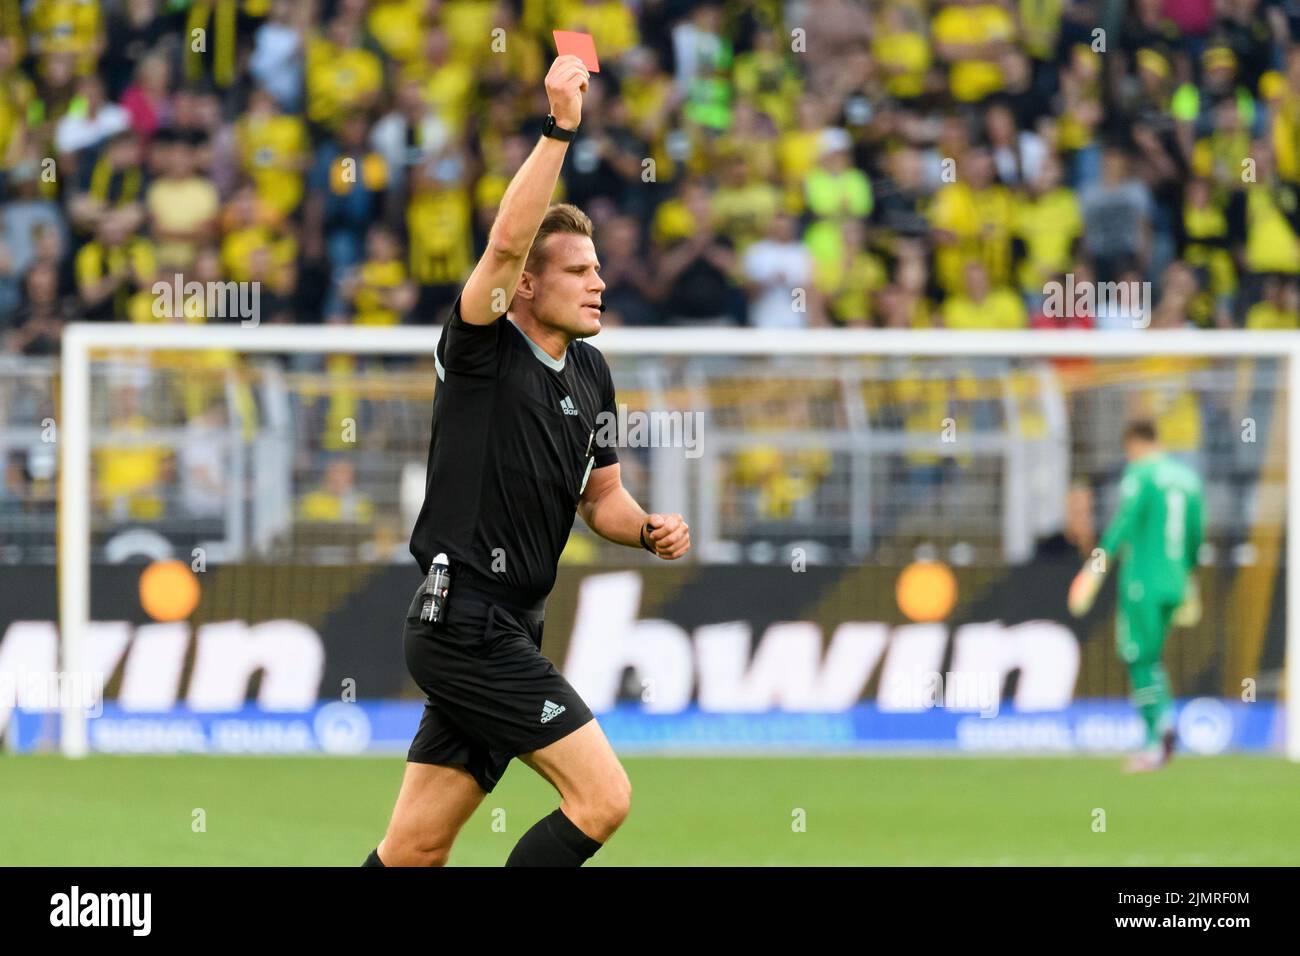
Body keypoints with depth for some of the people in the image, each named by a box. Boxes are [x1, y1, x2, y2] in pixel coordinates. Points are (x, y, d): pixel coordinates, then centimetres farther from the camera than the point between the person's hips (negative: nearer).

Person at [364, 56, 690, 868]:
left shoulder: (591, 375, 14)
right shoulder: (483, 351, -9)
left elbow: (600, 496, 24)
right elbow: (508, 239, -26)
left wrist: (647, 528, 3)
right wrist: (560, 130, -31)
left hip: (505, 635, 8)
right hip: (466, 625, -8)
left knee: (415, 849, 7)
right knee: (603, 798, -13)